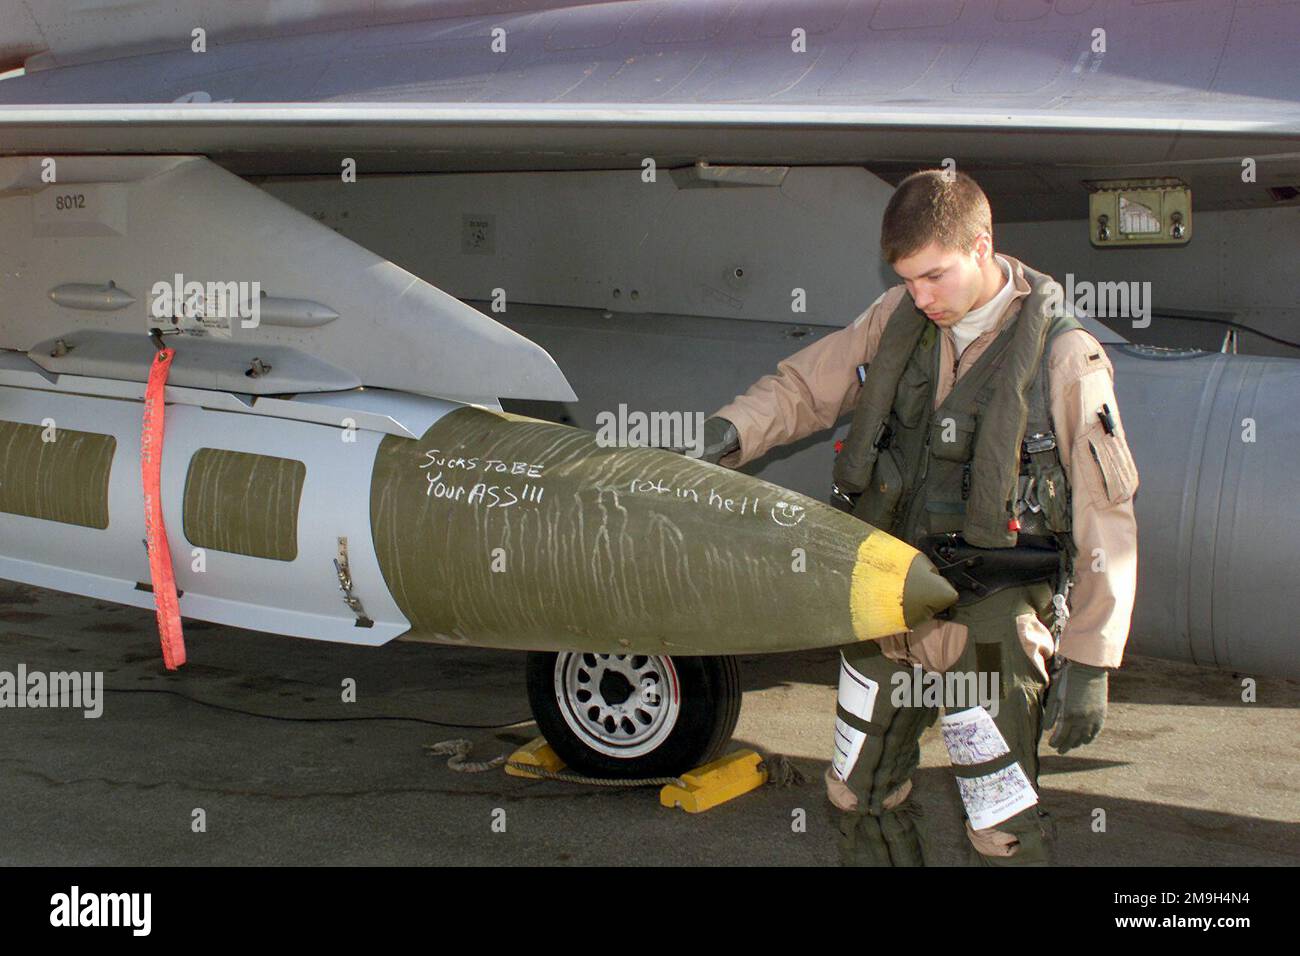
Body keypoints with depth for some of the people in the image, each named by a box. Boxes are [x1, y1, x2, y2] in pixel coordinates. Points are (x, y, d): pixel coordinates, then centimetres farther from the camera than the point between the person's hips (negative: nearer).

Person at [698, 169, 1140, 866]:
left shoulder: (1065, 357, -13)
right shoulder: (897, 319, 0)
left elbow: (1105, 522, -12)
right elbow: (805, 384, 11)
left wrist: (1089, 664, -13)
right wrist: (731, 430, -10)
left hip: (987, 618, -5)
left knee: (1002, 832, 0)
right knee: (861, 800, 18)